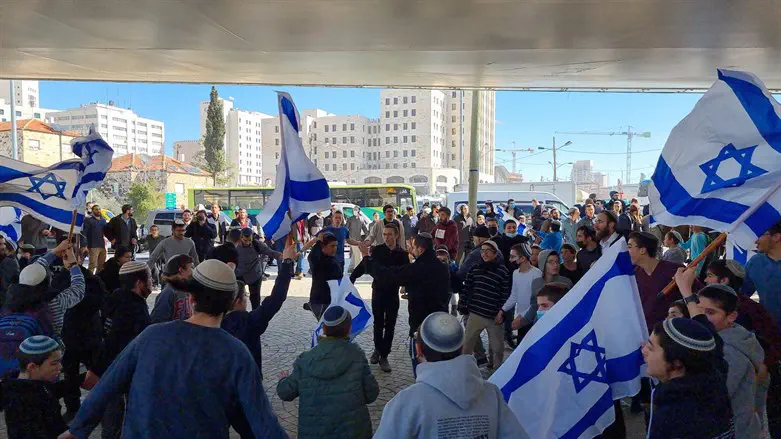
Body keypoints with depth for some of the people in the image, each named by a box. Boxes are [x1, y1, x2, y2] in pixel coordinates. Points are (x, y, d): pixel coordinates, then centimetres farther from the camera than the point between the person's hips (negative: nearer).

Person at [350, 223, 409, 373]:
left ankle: (384, 356, 19)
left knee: (390, 326, 7)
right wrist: (351, 279, -21)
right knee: (378, 324, 9)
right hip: (378, 292, -1)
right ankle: (378, 349, 32)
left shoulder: (402, 254, -4)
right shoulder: (377, 250, -8)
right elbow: (363, 266, -10)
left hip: (393, 294, 1)